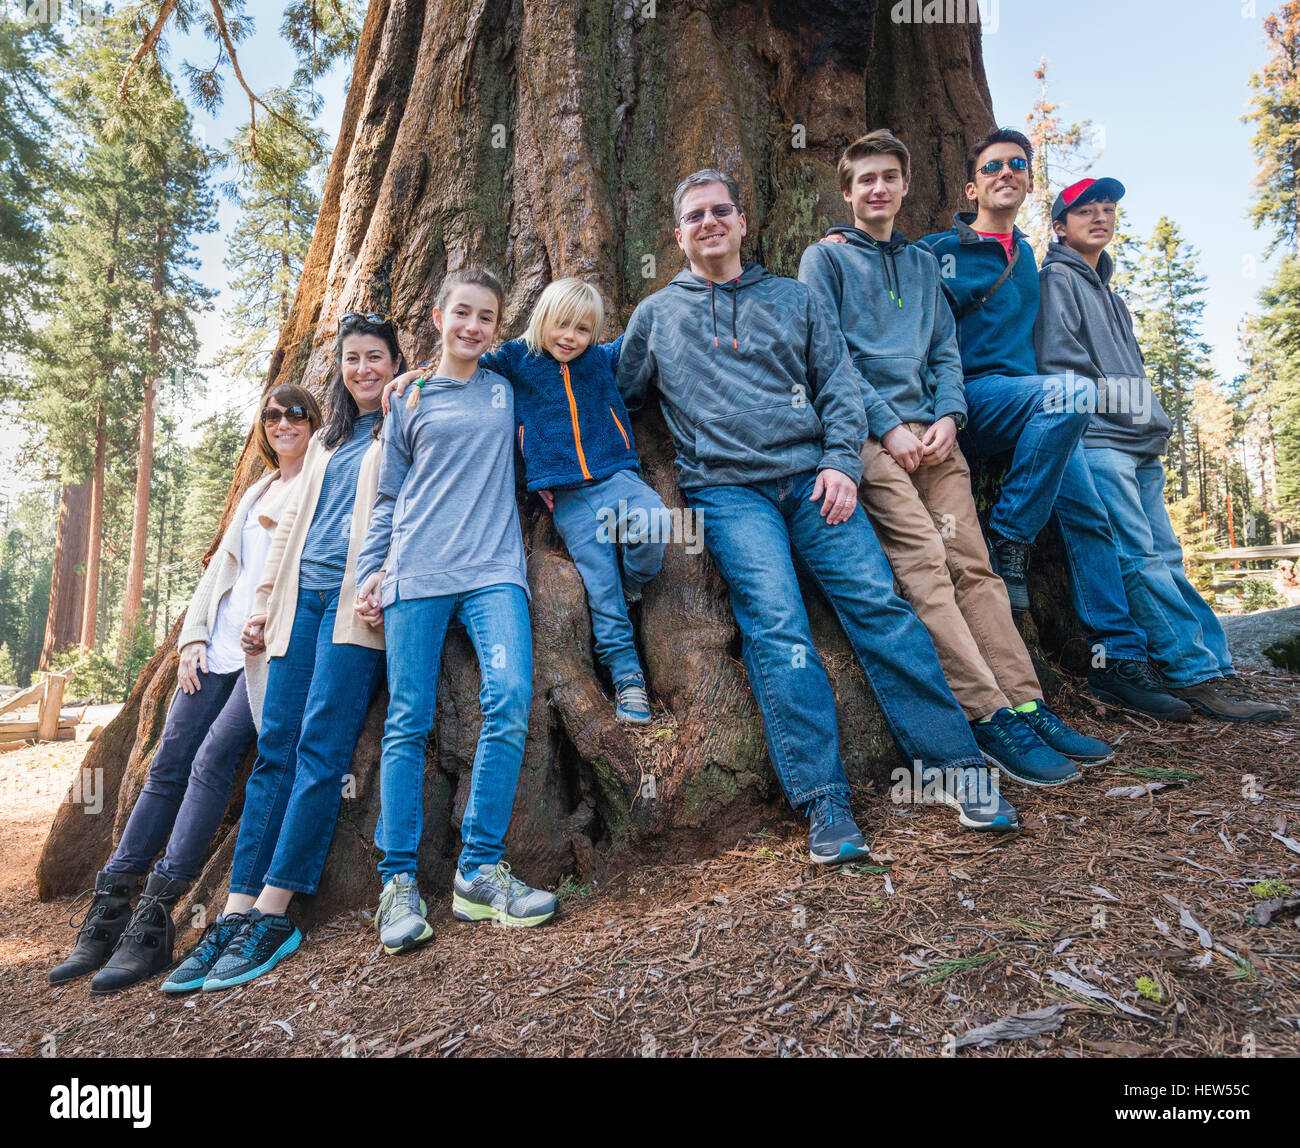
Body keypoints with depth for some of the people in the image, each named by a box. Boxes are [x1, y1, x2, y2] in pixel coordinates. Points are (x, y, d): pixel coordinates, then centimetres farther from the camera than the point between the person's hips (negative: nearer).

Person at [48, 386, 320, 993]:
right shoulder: (258, 491, 25)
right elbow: (221, 565, 21)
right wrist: (194, 636, 10)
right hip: (220, 644, 7)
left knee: (212, 759, -17)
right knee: (167, 765, 2)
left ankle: (153, 920, -13)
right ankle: (107, 913, 8)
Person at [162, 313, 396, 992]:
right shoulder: (325, 441, 28)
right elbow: (291, 522, 25)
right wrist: (264, 600, 16)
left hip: (355, 603, -6)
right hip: (302, 600, 6)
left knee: (321, 747, -12)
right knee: (273, 750, -1)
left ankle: (271, 915, -8)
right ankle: (236, 914, 0)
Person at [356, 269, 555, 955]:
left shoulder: (508, 390, 18)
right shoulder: (408, 401, 17)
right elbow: (388, 498, 18)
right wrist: (369, 572, 9)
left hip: (493, 568, 0)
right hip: (415, 573, 0)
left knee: (510, 698, -20)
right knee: (408, 723, -5)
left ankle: (479, 871, -9)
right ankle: (399, 882, 3)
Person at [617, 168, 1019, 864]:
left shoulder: (792, 298, 20)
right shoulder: (657, 314, 19)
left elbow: (838, 383, 13)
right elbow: (612, 394, 23)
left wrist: (841, 462, -2)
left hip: (811, 476, 2)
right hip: (726, 487, -1)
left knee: (879, 604, -11)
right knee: (775, 625, -18)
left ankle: (957, 767, -4)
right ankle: (824, 802, -16)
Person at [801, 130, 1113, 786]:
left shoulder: (922, 263, 27)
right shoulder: (826, 258, 10)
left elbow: (945, 350, 20)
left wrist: (947, 416, 0)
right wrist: (888, 426, -10)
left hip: (930, 429, 5)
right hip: (867, 431, -5)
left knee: (972, 565, -6)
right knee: (924, 560, -18)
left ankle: (1028, 705, -7)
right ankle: (990, 717, -19)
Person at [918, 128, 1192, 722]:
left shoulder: (1026, 256, 23)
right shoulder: (940, 250, 4)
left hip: (1033, 404, 6)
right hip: (972, 395, -6)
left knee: (1087, 513, -4)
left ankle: (1119, 657, 2)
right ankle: (1007, 541, -22)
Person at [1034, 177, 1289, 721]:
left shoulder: (1109, 294, 31)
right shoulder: (1058, 278, 5)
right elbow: (1058, 361, -9)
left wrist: (1154, 423, 13)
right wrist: (1114, 405, -12)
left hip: (1138, 446, 9)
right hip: (1095, 438, -9)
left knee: (1165, 558, 2)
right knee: (1142, 559, -14)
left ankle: (1217, 672, 0)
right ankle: (1196, 675, -15)